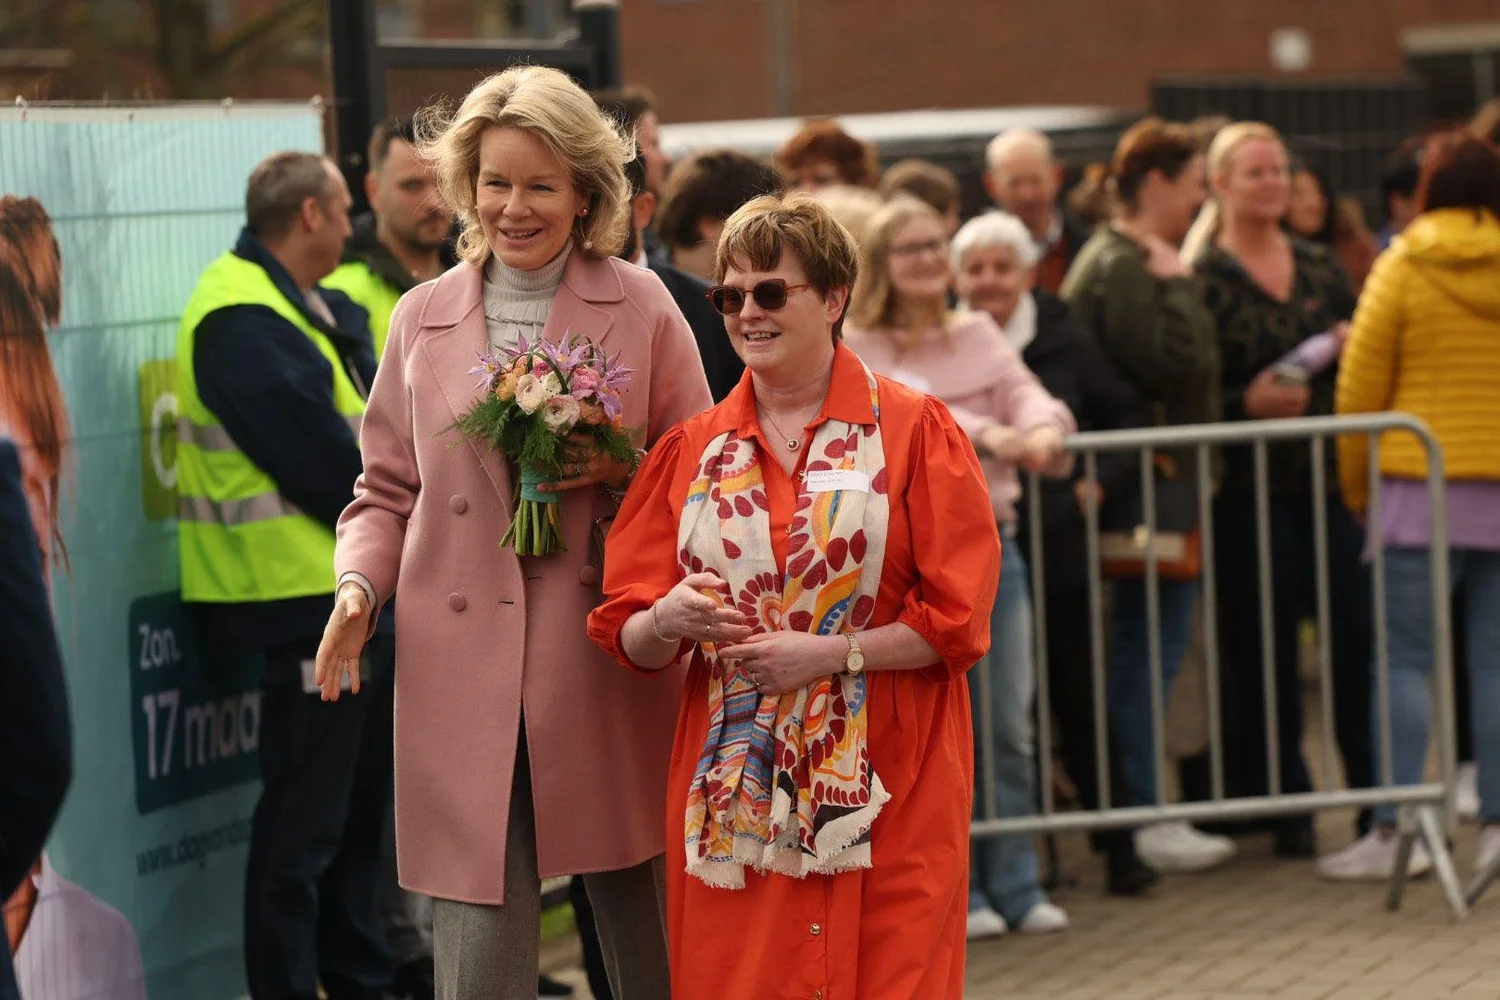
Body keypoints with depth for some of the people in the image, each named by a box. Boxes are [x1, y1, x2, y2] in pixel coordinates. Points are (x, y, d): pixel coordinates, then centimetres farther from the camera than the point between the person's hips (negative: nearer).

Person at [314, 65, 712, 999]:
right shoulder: (423, 318, 9)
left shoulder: (641, 307, 3)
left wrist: (623, 472, -12)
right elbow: (388, 488, 15)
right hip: (465, 675, 1)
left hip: (612, 674, -1)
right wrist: (359, 585, -3)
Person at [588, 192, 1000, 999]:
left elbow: (957, 621, -4)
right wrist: (670, 621, -12)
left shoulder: (913, 432, 1)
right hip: (730, 789, 3)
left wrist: (829, 654, -14)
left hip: (881, 793, -3)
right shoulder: (693, 448, 12)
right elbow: (628, 640, 10)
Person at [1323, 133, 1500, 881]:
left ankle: (1393, 831, -5)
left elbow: (1360, 389, -1)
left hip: (1423, 483, -3)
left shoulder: (1402, 267, -2)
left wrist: (1357, 488, 9)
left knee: (1406, 658, -1)